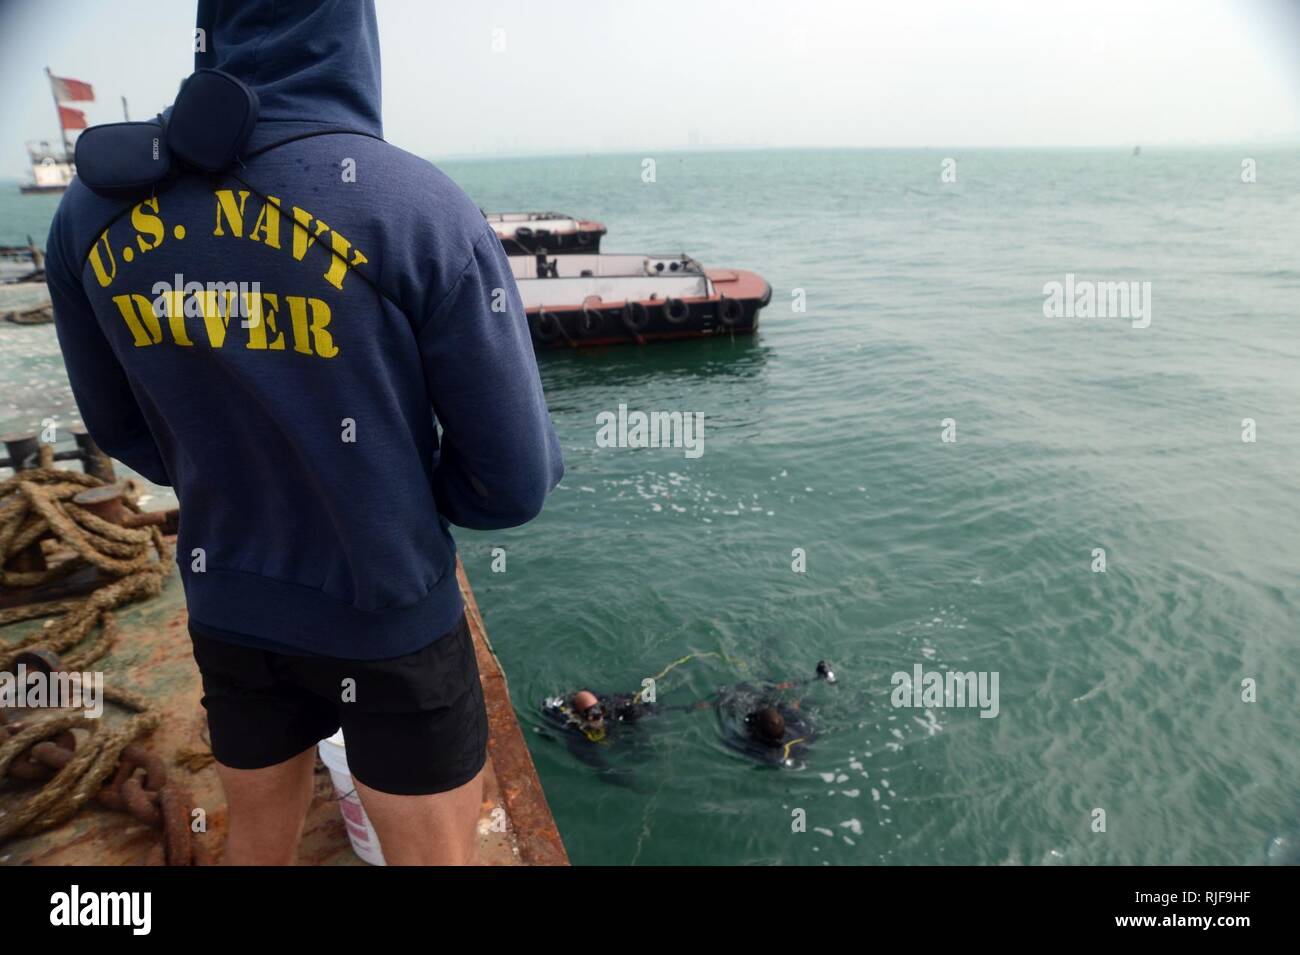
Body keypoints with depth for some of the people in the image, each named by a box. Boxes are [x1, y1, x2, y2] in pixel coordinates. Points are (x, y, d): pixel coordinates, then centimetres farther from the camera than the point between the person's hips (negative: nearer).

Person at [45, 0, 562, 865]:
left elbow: (124, 427, 7)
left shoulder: (96, 207, -7)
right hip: (393, 620, -4)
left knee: (261, 835, 29)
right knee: (435, 855, 18)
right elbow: (514, 480, -18)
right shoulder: (428, 213, -23)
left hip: (230, 608, 5)